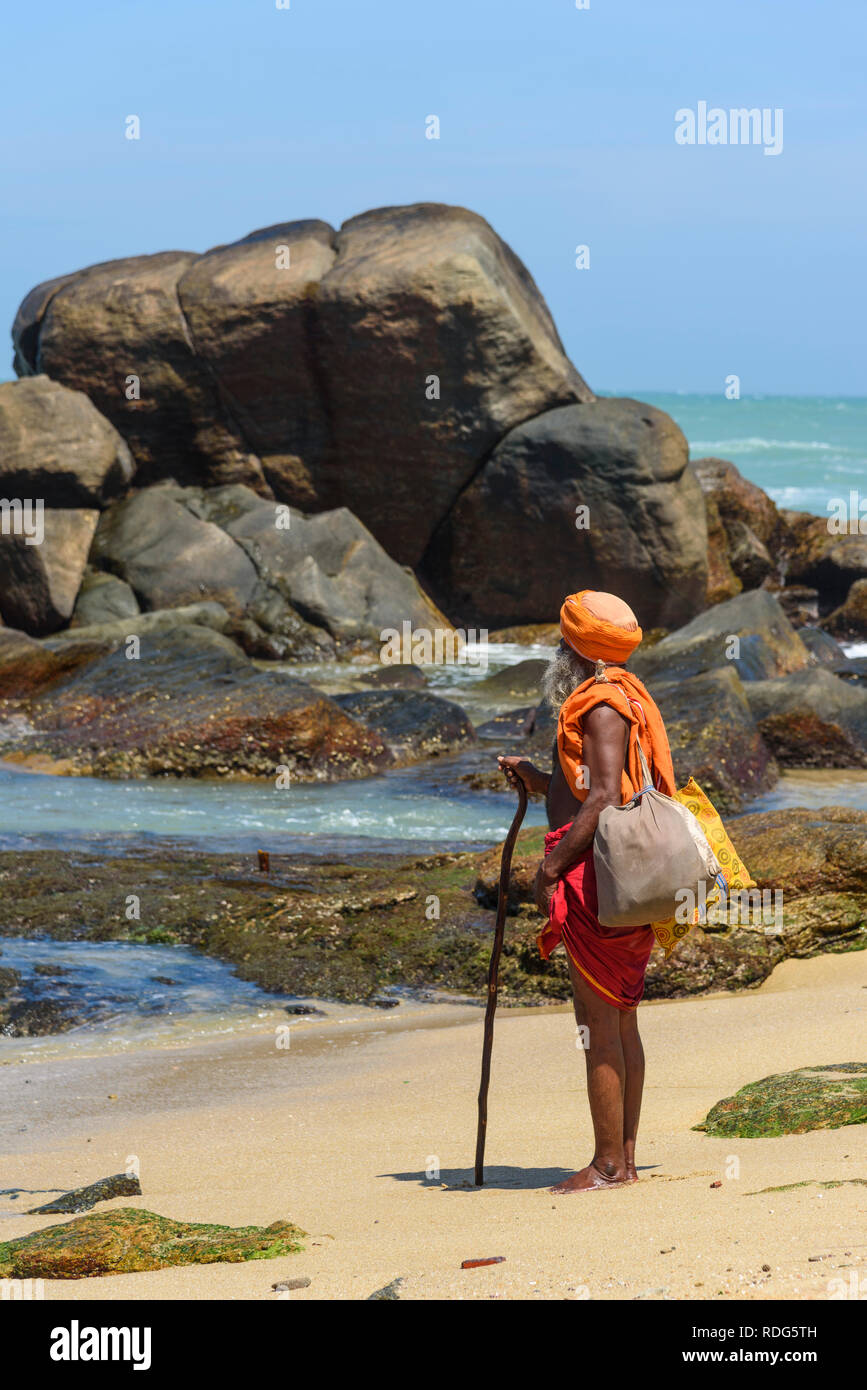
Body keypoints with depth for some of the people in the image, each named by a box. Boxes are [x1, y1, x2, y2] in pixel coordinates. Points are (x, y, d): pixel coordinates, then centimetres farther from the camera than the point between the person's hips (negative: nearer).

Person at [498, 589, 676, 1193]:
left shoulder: (602, 707, -13)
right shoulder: (621, 700, 19)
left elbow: (602, 799, -21)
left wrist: (551, 866, -18)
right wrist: (539, 780, 26)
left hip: (595, 872, -11)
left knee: (599, 1023, -8)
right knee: (621, 1020, 12)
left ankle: (608, 1163, -7)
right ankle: (624, 1158, 16)